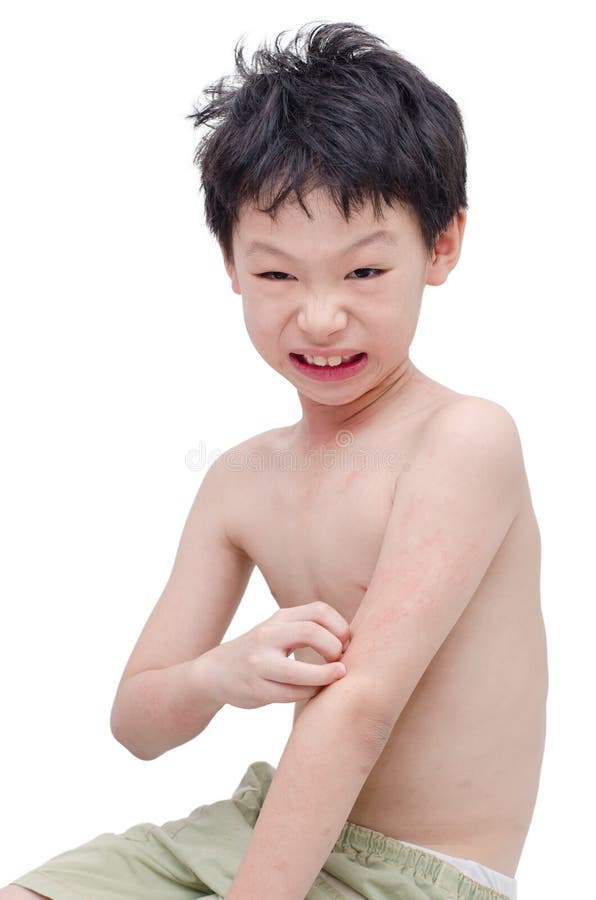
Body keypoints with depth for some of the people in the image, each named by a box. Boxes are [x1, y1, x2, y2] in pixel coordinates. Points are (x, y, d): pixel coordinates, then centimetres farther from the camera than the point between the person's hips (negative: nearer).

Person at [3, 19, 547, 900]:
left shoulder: (466, 438, -17)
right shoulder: (240, 480, 3)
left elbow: (360, 707, -24)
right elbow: (134, 721, 3)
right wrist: (221, 675, -19)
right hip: (264, 825, 6)